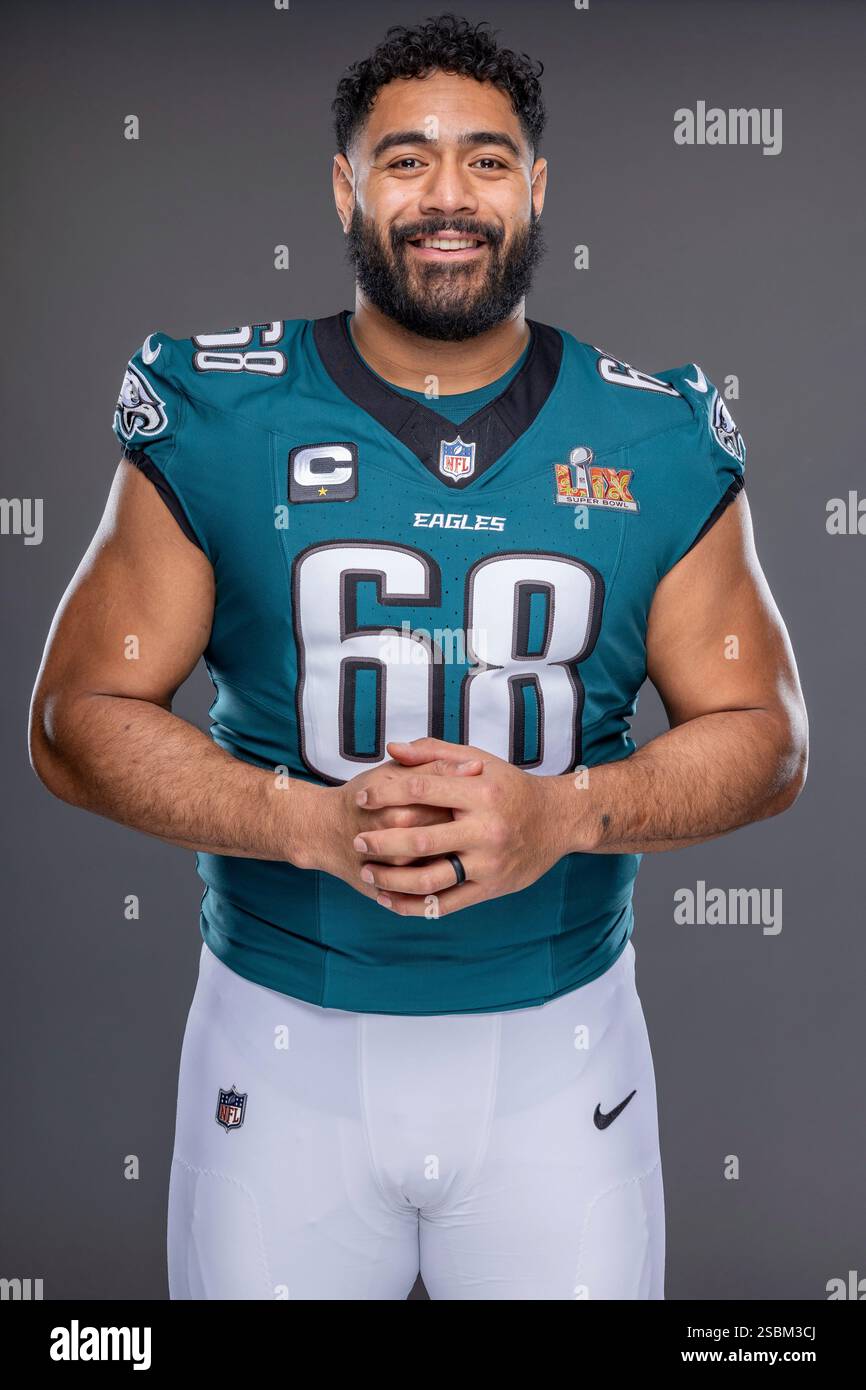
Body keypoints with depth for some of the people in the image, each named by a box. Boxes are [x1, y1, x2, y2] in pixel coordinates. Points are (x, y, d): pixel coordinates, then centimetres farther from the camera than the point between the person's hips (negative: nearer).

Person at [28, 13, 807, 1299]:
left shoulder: (657, 445, -2)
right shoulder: (217, 423, -5)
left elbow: (763, 735, 1)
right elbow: (75, 719, -4)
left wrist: (565, 813, -19)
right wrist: (315, 822, -20)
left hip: (561, 1047, 1)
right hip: (283, 1045, 0)